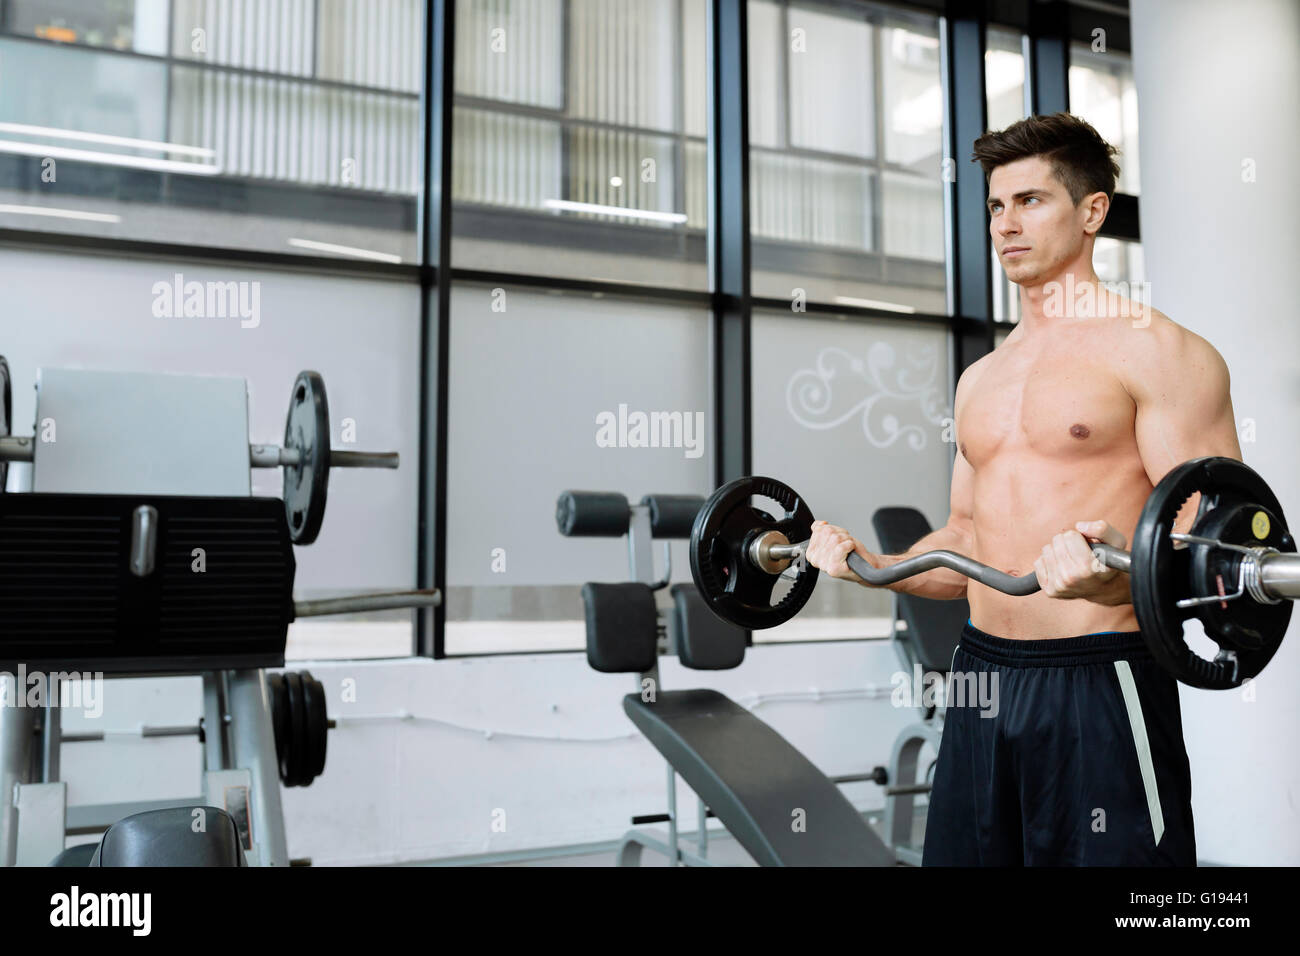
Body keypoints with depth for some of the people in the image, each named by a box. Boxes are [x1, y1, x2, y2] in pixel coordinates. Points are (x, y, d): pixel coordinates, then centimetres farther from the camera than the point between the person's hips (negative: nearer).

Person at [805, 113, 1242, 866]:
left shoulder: (1156, 351, -5)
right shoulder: (981, 379, 16)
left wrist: (1118, 578, -31)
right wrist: (875, 566, 4)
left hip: (1098, 685, -6)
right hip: (981, 679, 7)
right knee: (964, 849, 13)